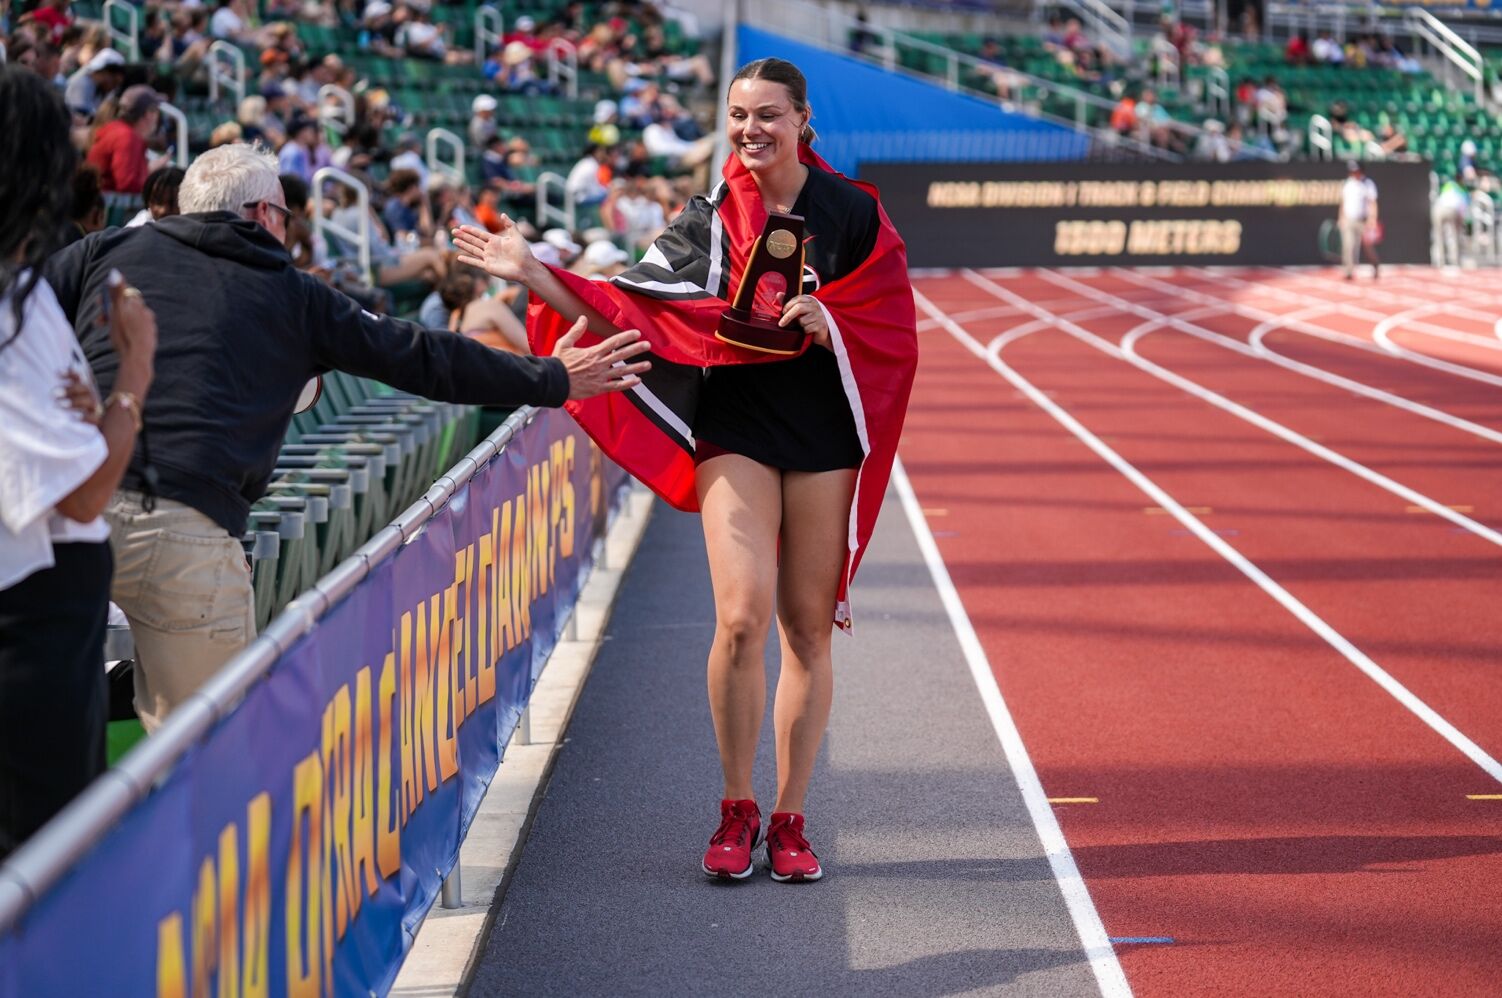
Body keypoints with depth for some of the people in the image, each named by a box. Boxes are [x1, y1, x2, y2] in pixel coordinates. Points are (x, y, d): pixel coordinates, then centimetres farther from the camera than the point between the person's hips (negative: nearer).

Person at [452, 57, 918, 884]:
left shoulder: (851, 212, 2)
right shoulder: (709, 219, 4)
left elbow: (892, 326, 4)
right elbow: (631, 313, -2)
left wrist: (829, 325, -15)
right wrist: (534, 274, -11)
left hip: (825, 432, 0)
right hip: (735, 428, 0)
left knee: (807, 629, 4)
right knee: (741, 617, -15)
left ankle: (789, 820, 13)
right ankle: (737, 810, 0)